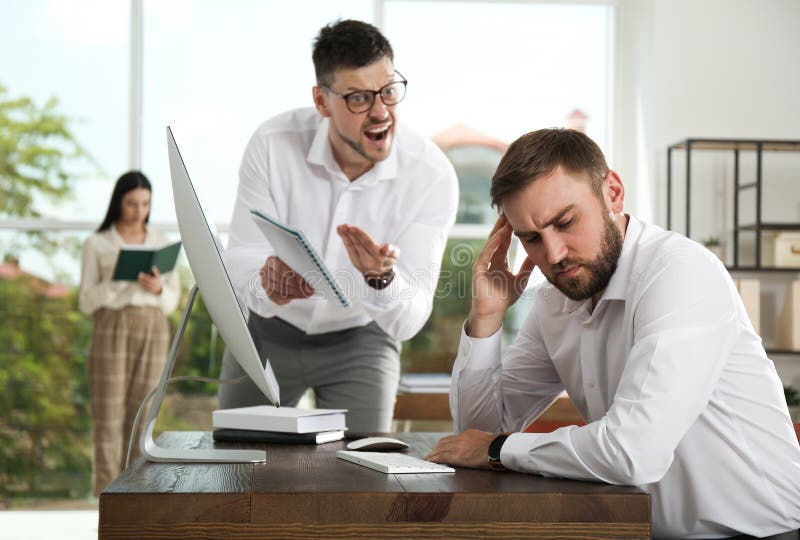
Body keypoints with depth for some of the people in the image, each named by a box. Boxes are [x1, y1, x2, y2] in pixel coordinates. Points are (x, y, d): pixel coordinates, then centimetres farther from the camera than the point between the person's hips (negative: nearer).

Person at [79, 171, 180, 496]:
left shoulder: (161, 244, 11)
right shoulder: (96, 244, 3)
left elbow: (173, 300, 11)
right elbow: (87, 303, 0)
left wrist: (158, 289, -11)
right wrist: (115, 281, -17)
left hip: (153, 331, 3)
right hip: (111, 329, -3)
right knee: (108, 417, -5)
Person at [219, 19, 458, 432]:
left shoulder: (432, 175, -24)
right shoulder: (273, 143, -21)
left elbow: (408, 322, -25)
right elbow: (239, 261, -23)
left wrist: (382, 277, -47)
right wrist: (266, 282, -46)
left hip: (359, 340, -1)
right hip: (267, 334, 1)